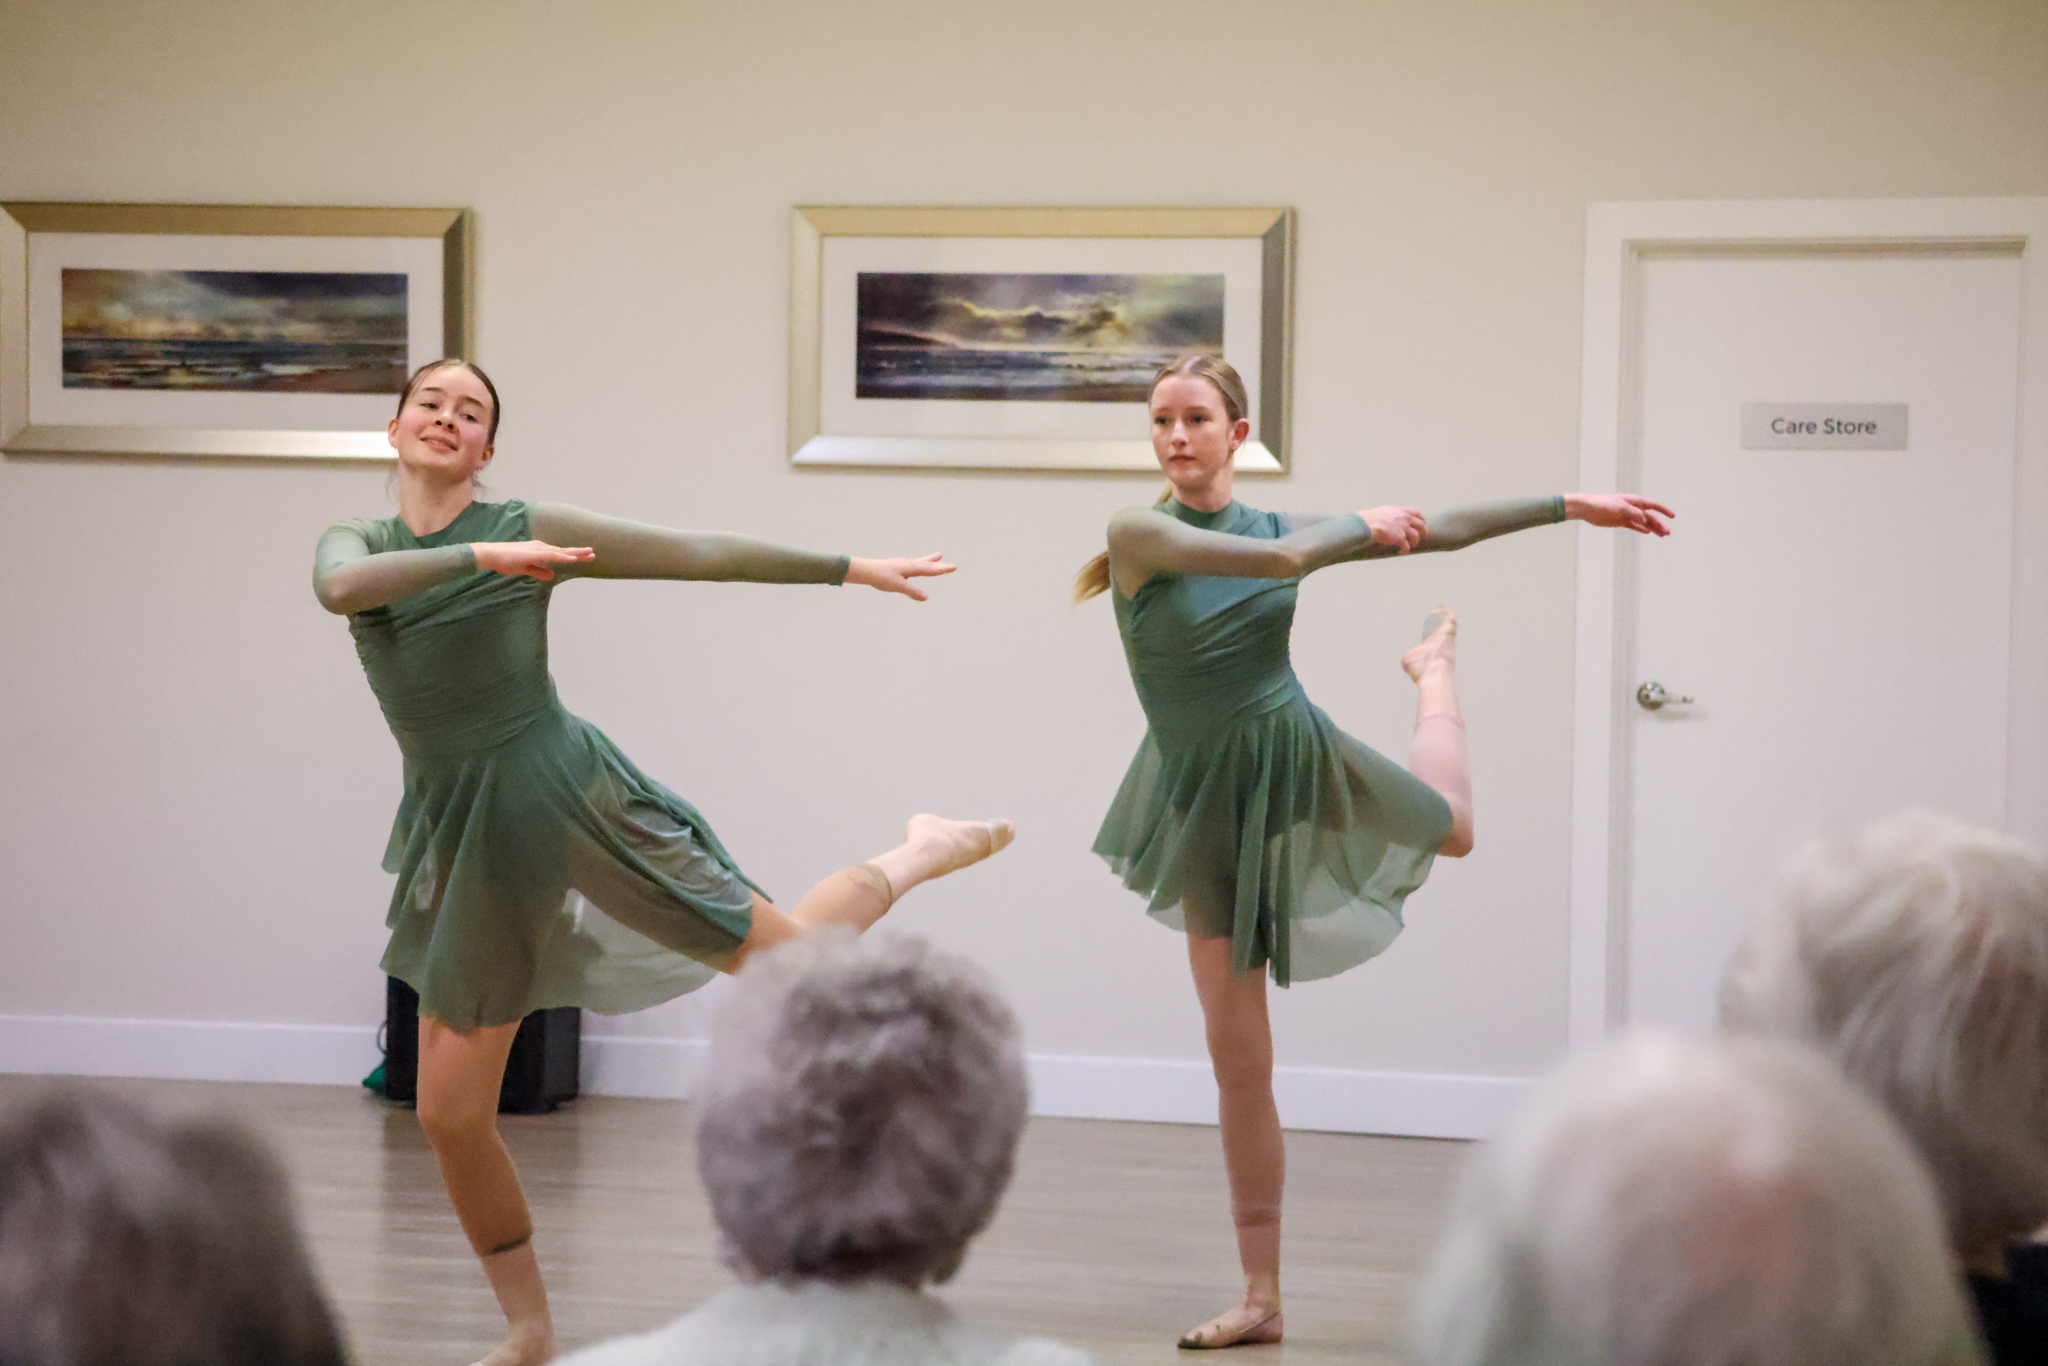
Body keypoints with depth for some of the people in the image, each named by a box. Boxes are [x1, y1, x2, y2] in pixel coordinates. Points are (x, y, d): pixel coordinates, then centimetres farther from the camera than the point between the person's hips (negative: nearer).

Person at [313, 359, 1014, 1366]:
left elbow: (700, 552, 2)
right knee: (448, 1113, 2)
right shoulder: (357, 542, 8)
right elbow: (342, 587, -18)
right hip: (462, 835, 3)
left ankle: (917, 855, 29)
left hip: (564, 801, -3)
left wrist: (851, 568, 0)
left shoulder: (528, 528, 1)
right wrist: (477, 557, -26)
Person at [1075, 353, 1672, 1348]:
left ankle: (1435, 665, 56)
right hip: (1206, 805, -3)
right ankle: (1261, 1299, 10)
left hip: (1297, 765, 3)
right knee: (1238, 1061, -1)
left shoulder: (1284, 526, -4)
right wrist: (1359, 526, -13)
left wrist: (1571, 505, -1)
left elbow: (1435, 529, 0)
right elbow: (1277, 560, -28)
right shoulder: (1141, 532, -16)